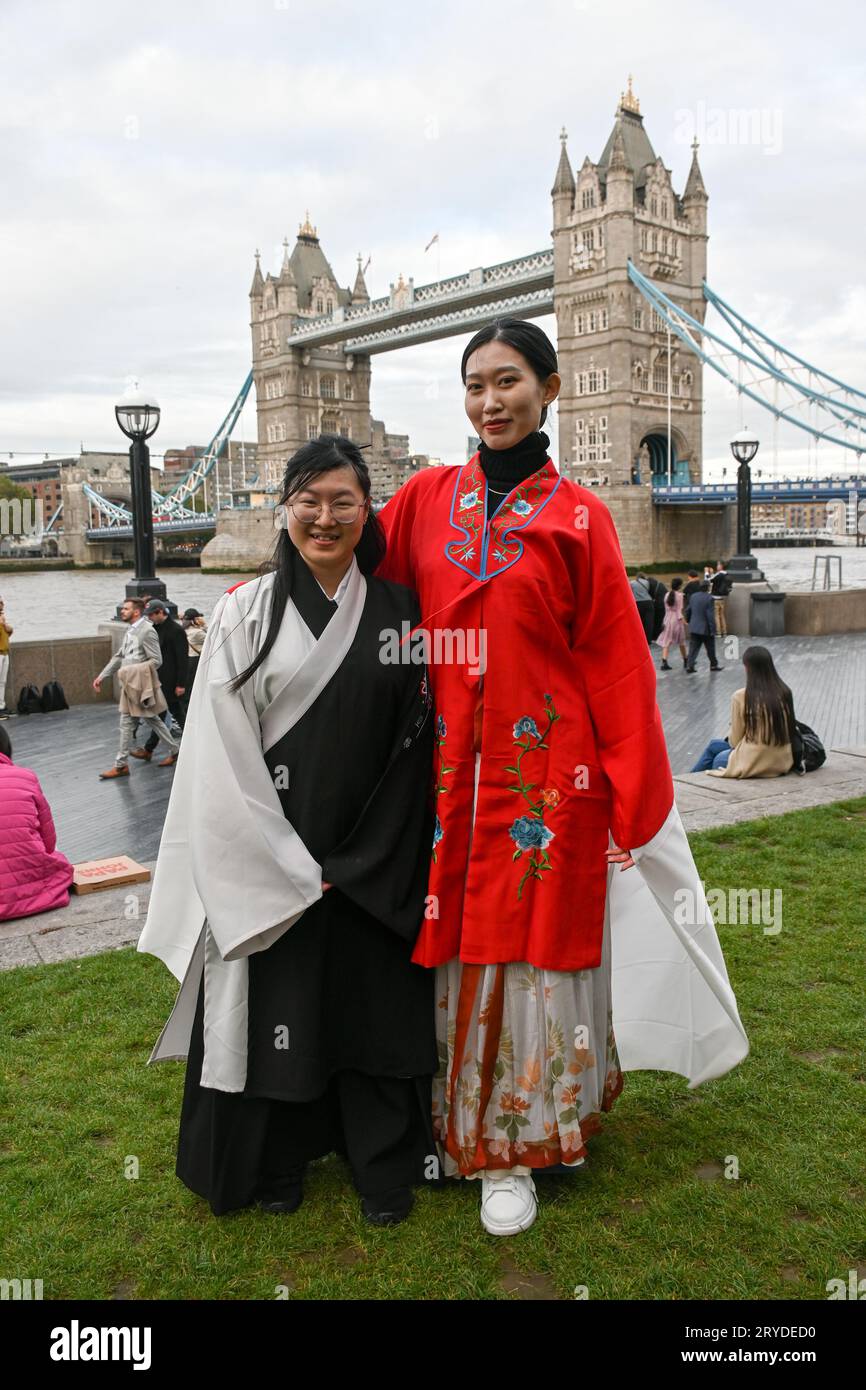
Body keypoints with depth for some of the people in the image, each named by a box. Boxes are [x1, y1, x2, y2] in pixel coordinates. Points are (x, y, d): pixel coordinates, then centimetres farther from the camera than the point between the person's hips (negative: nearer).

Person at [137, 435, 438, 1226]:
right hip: (269, 867, -1)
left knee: (378, 1006, 10)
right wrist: (287, 869, -10)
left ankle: (386, 1168, 29)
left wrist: (377, 862, -5)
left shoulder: (400, 613, 2)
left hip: (378, 866, 1)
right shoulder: (247, 614, -2)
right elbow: (223, 756, -6)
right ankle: (278, 1162, 32)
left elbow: (421, 741, 2)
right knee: (278, 1007, 9)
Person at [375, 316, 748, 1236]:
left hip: (546, 768, -2)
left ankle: (518, 1143, 26)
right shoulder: (428, 498, 7)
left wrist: (636, 801, -5)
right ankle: (464, 1127, 32)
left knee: (533, 941, 6)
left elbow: (613, 660, -3)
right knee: (457, 944, 10)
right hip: (453, 765, 2)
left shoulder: (577, 516, -1)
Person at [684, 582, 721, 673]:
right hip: (705, 628, -5)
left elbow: (688, 611, 11)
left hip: (694, 628, 5)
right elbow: (710, 615, -18)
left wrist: (690, 621, 27)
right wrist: (712, 630, -14)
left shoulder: (693, 596, 3)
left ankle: (689, 665, -4)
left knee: (693, 648, 5)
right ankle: (713, 665, 24)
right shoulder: (709, 598, -17)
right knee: (710, 648, 12)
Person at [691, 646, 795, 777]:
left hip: (754, 763, -4)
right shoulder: (785, 692, -4)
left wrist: (730, 736, 17)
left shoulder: (741, 697, -16)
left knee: (714, 745, 29)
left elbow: (735, 741, -7)